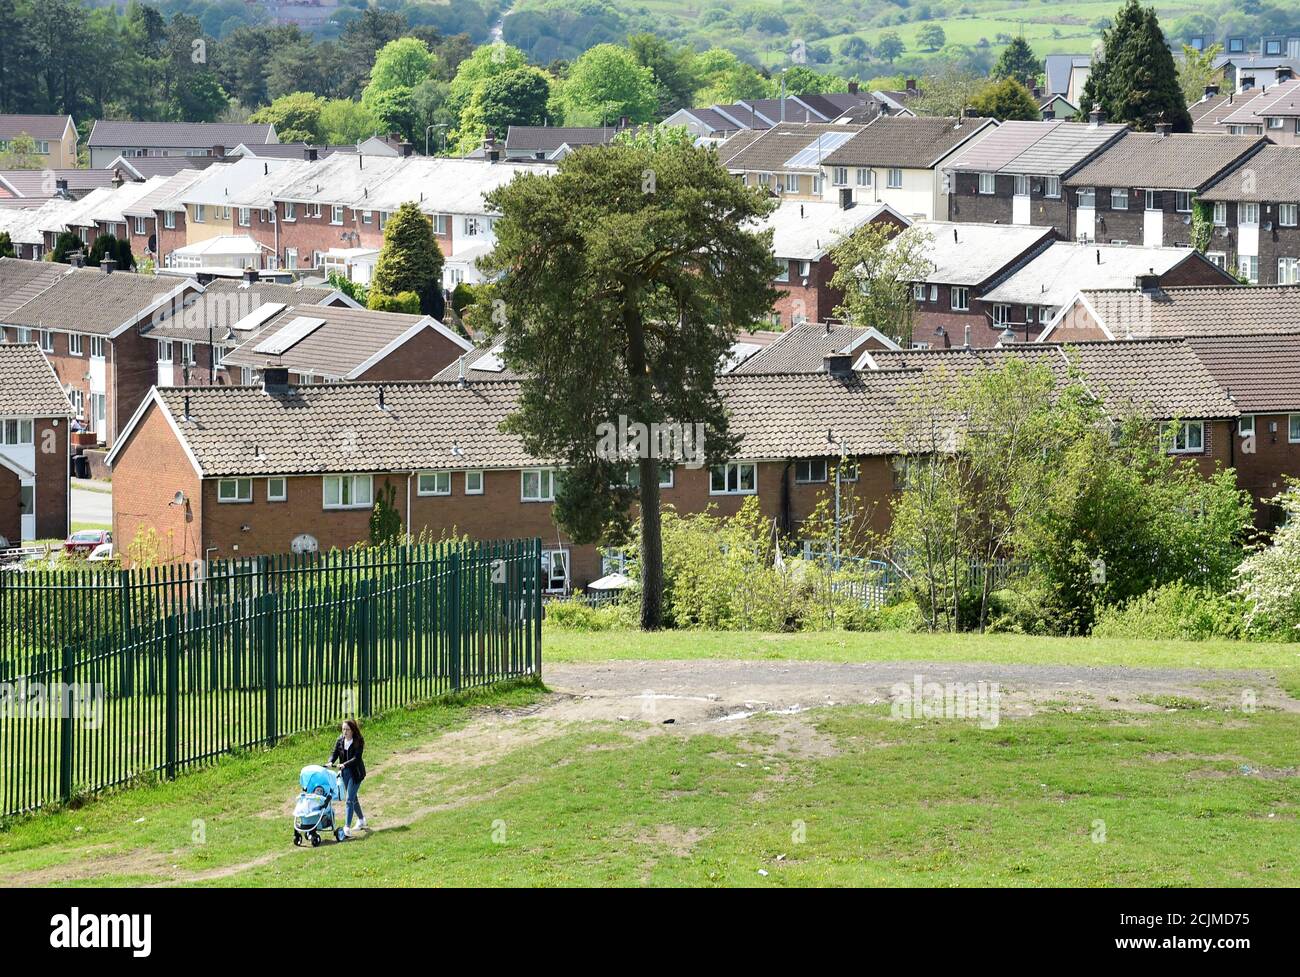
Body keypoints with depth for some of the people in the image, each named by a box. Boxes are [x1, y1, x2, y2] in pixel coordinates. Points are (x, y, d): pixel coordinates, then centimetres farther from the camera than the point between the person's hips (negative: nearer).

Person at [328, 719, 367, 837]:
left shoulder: (358, 742, -14)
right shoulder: (340, 741, 2)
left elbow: (356, 758, -22)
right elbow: (335, 753, 0)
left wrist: (344, 764, -35)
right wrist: (330, 762, -21)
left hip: (356, 772, -6)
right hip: (345, 772, 6)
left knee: (350, 799, -13)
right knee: (352, 797, 20)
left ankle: (347, 827, -15)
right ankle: (361, 819, 42)